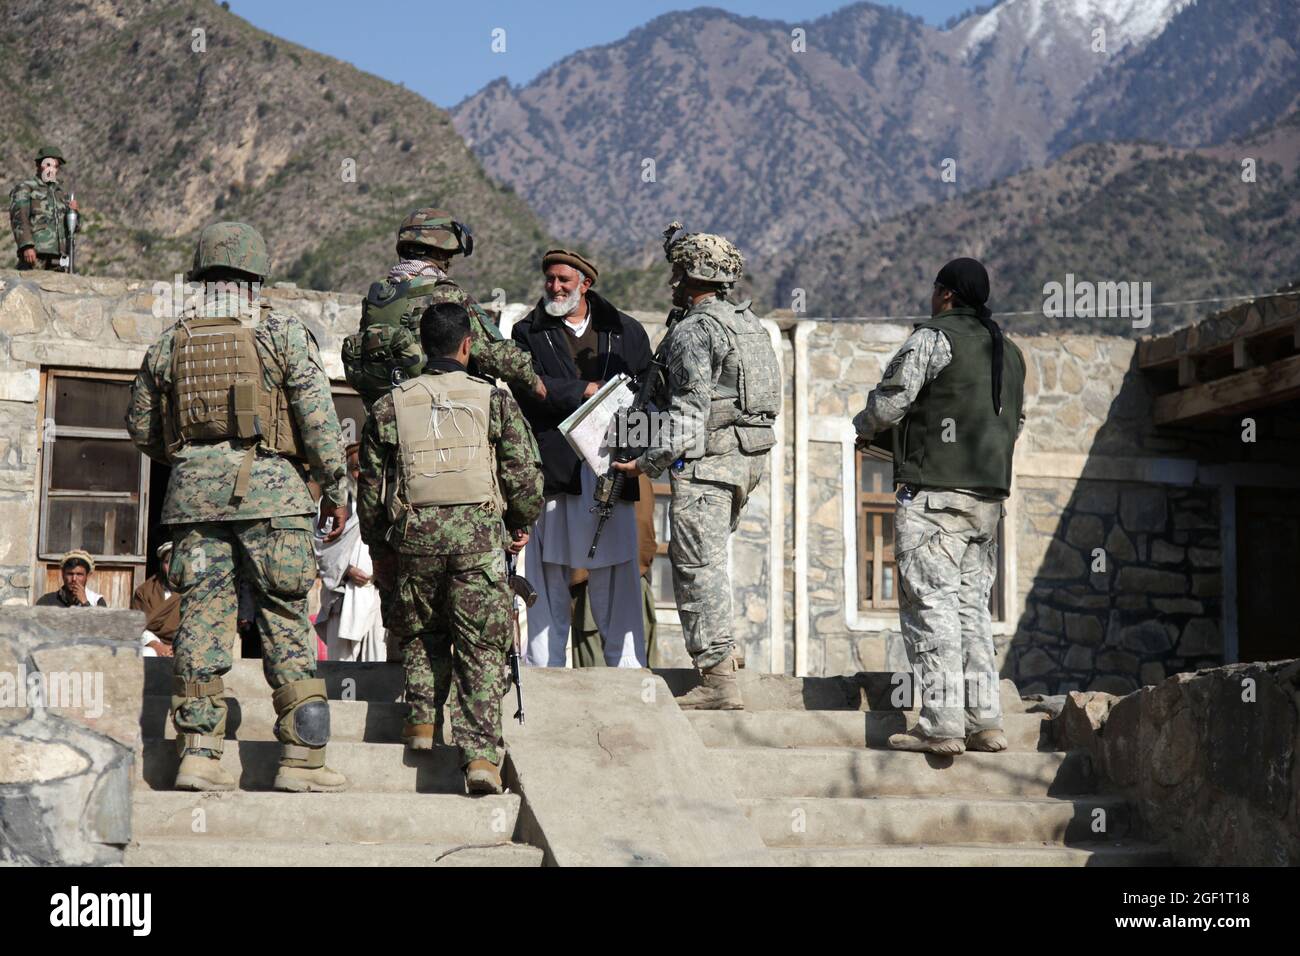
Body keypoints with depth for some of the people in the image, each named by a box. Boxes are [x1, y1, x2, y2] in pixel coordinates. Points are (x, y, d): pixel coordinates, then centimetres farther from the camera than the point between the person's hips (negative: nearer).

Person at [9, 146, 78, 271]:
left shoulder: (60, 193, 22)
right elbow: (19, 219, -8)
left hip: (57, 255, 6)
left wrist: (73, 212, 2)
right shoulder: (24, 188, 5)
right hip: (34, 252, -6)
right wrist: (26, 246, -21)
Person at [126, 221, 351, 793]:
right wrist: (337, 490, 2)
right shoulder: (282, 333, -1)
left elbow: (142, 428, 19)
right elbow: (318, 418, -5)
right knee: (286, 623, 0)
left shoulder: (169, 343, 11)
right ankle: (301, 758, -1)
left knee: (202, 619, 5)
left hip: (193, 490, 3)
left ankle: (198, 753, 3)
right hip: (268, 490, -3)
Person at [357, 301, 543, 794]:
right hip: (480, 535, -2)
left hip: (415, 536, 2)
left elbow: (370, 488, 10)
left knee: (422, 634, 25)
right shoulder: (493, 399, 3)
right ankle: (480, 754, -6)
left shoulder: (390, 406, 8)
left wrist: (379, 549, 23)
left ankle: (423, 719, 16)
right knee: (482, 648, 2)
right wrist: (521, 525, 18)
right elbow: (525, 475, 1)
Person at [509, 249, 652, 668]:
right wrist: (585, 391, -10)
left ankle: (627, 663, 7)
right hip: (553, 467, -1)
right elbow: (527, 386, -6)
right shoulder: (528, 332, 11)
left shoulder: (626, 332, 15)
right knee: (548, 574, 1)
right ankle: (543, 662, 8)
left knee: (616, 571, 1)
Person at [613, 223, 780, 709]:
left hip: (706, 458, -9)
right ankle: (722, 646, 22)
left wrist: (652, 461, -13)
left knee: (698, 564, -5)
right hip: (748, 457, 9)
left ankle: (718, 679, -5)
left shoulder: (693, 330, -12)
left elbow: (690, 407, -18)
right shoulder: (748, 322, 16)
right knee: (699, 555, 22)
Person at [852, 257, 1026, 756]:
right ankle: (984, 720, 6)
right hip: (989, 495, 8)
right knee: (971, 604, 10)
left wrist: (865, 428, 9)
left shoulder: (933, 337, -6)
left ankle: (941, 723, -12)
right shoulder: (1010, 351, 19)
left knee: (931, 602, -8)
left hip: (933, 494, -8)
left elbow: (889, 401, -11)